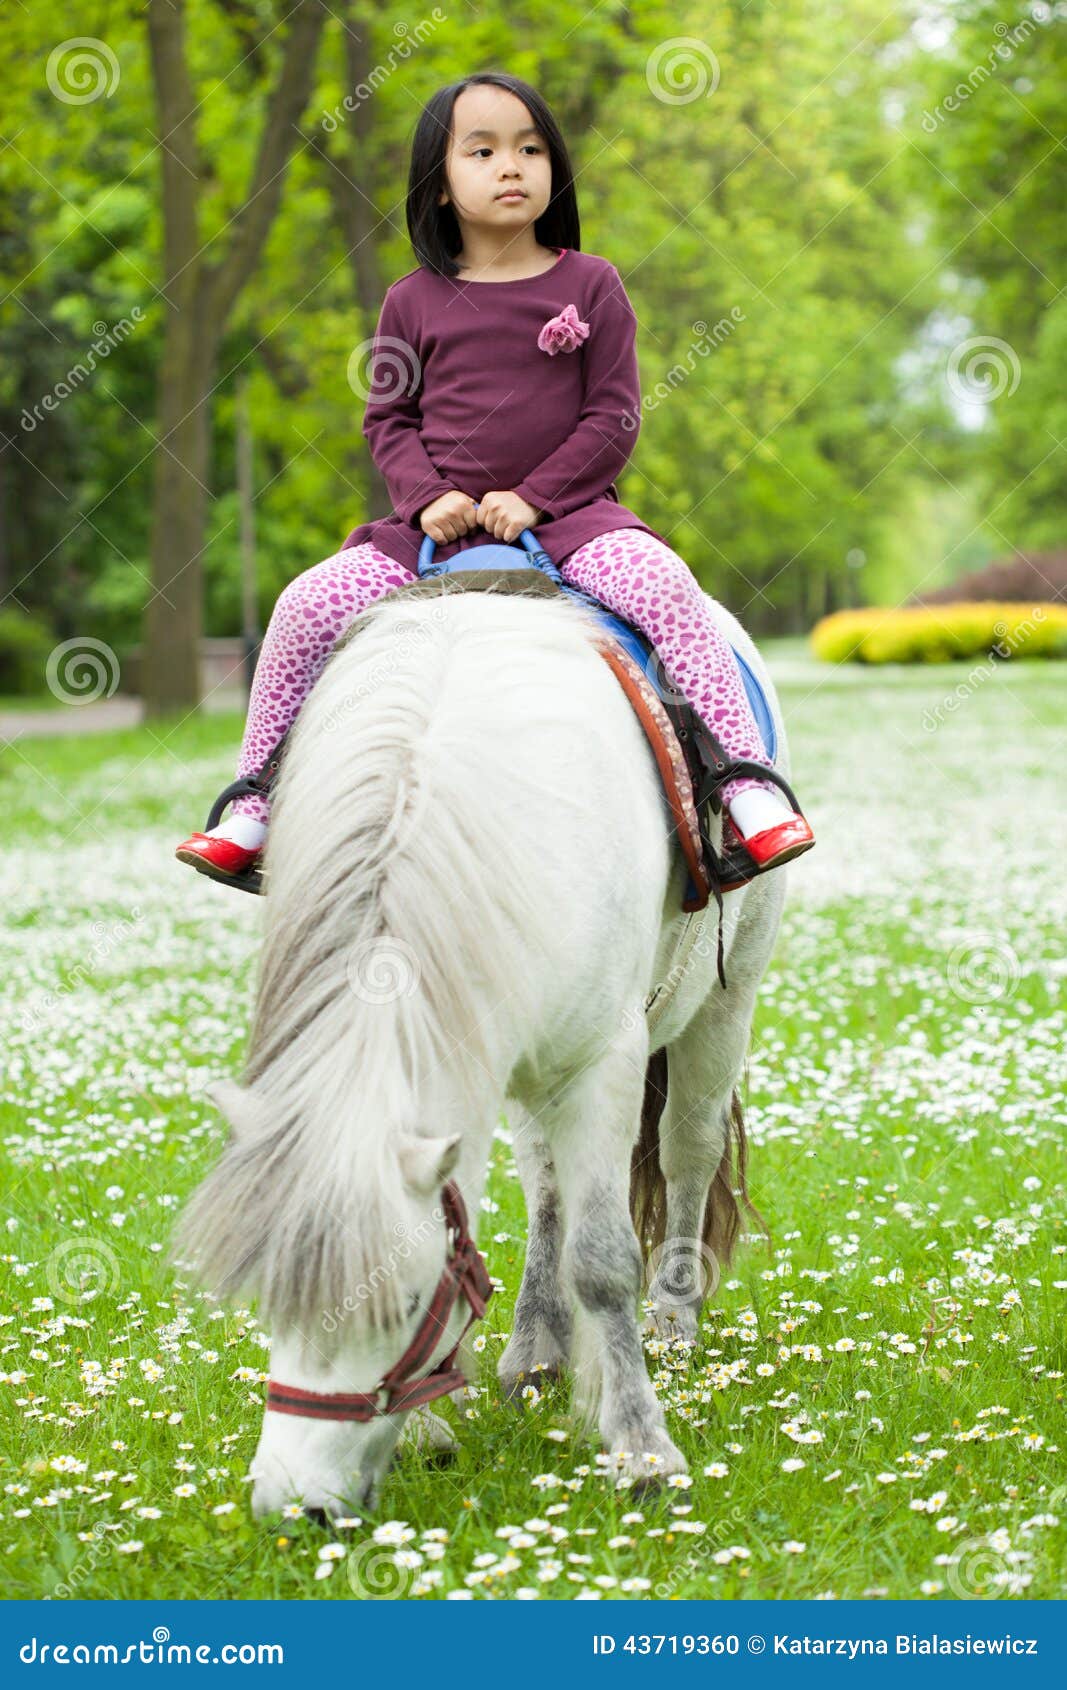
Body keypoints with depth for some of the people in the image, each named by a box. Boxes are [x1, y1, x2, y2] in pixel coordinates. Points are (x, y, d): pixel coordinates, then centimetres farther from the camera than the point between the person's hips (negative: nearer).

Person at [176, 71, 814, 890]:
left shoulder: (590, 284, 4)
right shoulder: (413, 301, 8)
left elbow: (613, 418, 0)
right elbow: (389, 420, 10)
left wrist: (533, 497, -13)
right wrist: (428, 497, -10)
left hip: (567, 510, -2)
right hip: (437, 526, 2)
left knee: (664, 584, -30)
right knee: (306, 606, -15)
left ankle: (750, 783, -27)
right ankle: (253, 807, -1)